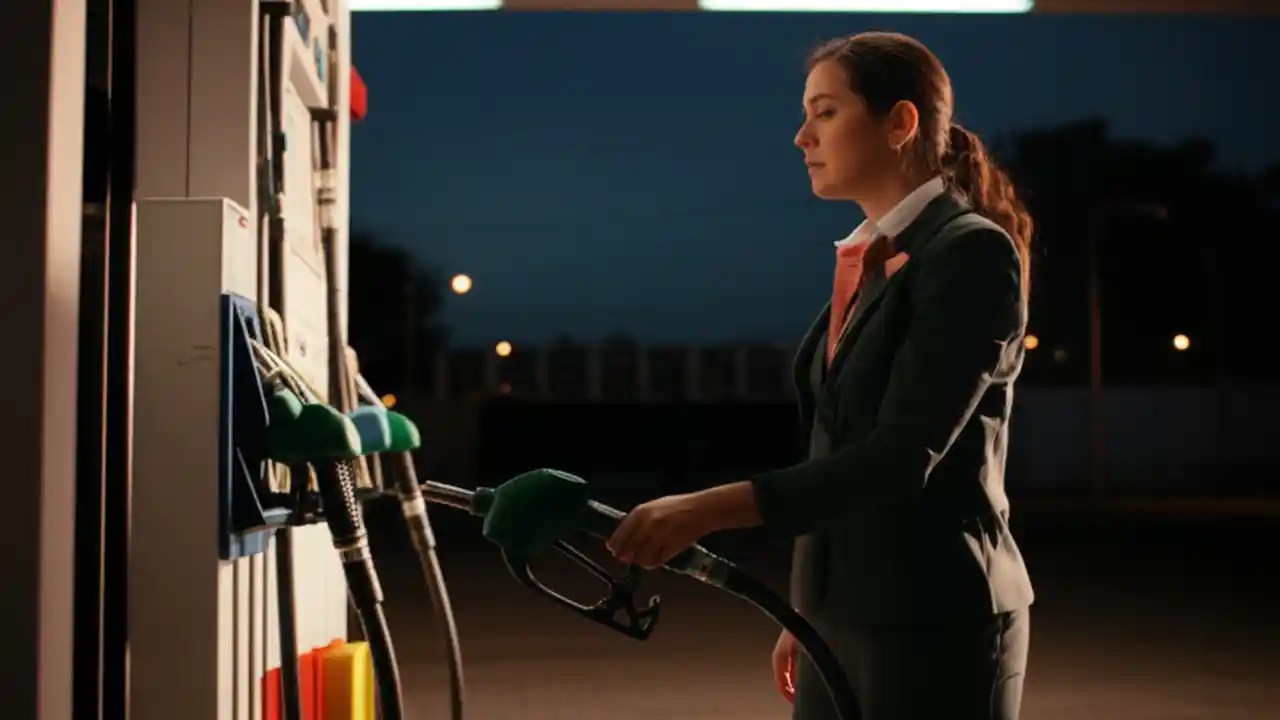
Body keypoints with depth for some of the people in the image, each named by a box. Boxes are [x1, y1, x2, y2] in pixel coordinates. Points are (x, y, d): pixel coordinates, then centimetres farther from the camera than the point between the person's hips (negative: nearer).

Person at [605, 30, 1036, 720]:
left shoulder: (973, 254, -13)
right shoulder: (865, 261, 12)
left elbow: (901, 456, -22)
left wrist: (708, 508, -28)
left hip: (935, 623, -8)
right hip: (844, 621, 8)